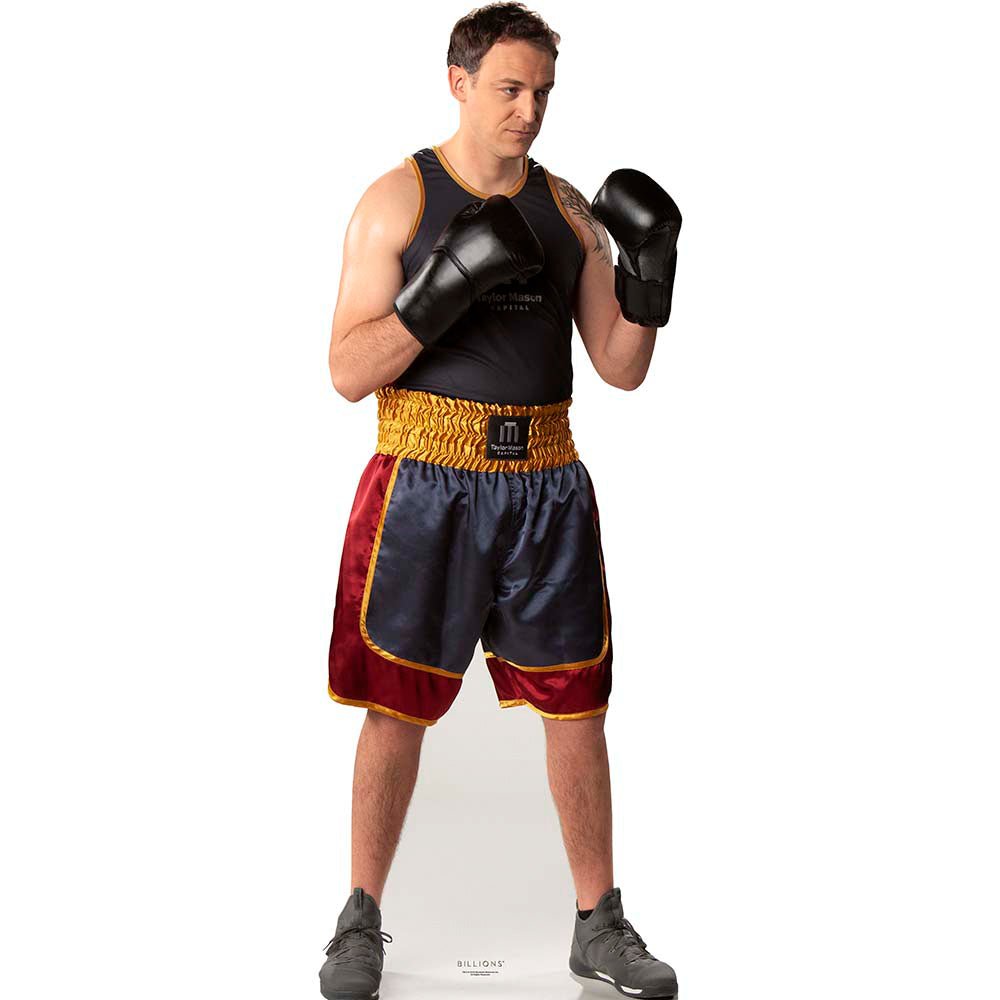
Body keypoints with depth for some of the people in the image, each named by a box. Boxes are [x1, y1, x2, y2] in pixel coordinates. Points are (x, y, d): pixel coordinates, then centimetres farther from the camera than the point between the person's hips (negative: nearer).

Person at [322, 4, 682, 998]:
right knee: (397, 708, 3)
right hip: (427, 480, -3)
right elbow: (348, 371, -8)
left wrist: (649, 266, -8)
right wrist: (443, 290, -21)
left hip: (544, 485, 4)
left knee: (575, 706, 7)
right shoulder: (396, 200, -2)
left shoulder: (568, 208, 9)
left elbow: (621, 368, 8)